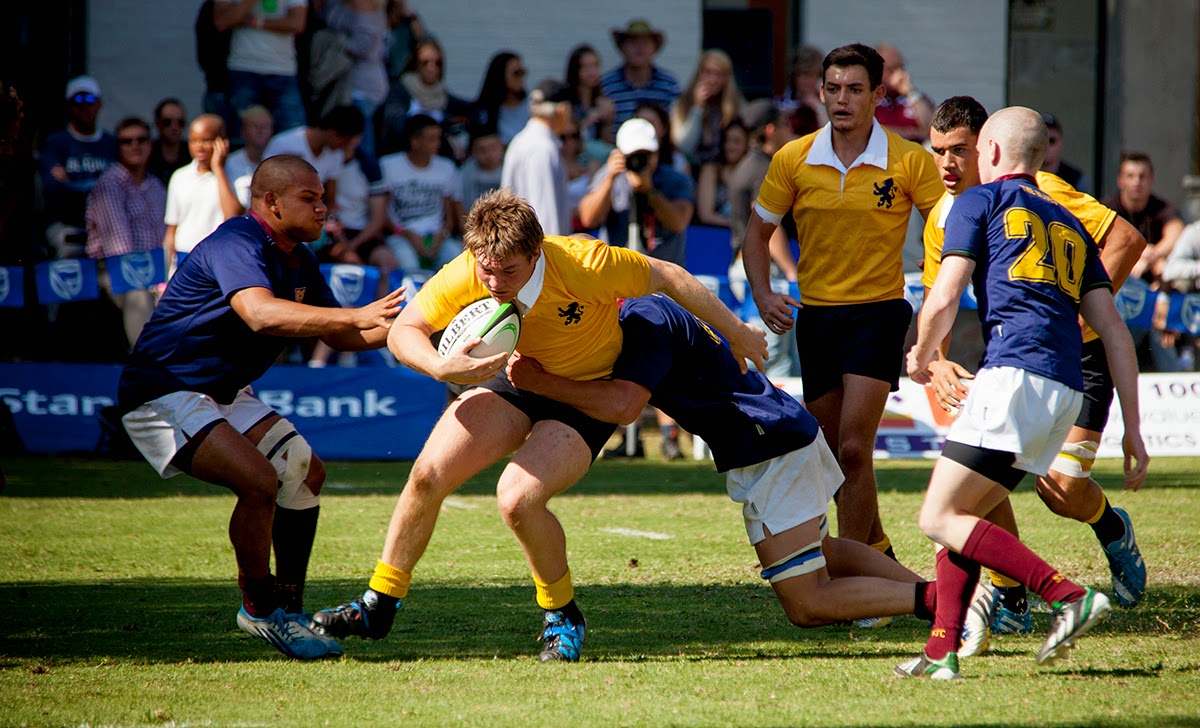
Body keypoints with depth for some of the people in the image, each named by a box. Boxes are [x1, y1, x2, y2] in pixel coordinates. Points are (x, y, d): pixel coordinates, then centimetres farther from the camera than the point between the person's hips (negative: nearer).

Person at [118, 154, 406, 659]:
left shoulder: (297, 260, 8)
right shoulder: (236, 244, -23)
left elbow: (338, 337, 16)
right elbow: (261, 314, -42)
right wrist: (356, 315, -48)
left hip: (222, 393, 11)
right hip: (163, 393, -11)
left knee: (305, 471, 10)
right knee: (259, 479, -25)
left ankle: (286, 608, 18)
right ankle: (260, 607, -8)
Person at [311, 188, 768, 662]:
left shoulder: (586, 264, -33)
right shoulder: (463, 277, -23)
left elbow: (669, 278, -18)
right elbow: (403, 330, -12)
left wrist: (737, 334, -6)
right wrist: (440, 367, -35)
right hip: (515, 378, 4)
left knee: (517, 498, -26)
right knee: (429, 473, -11)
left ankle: (562, 616, 0)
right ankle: (380, 604, 8)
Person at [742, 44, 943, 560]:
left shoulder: (909, 162, -8)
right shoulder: (793, 159, -1)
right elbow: (758, 232, 11)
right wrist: (762, 295, -3)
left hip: (879, 310, -4)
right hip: (815, 314, 4)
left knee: (853, 449, -17)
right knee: (832, 453, 12)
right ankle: (878, 551, 34)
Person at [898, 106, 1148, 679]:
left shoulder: (980, 201, 9)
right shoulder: (1070, 225, 27)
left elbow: (944, 298, -1)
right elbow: (1114, 332, 19)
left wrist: (921, 357, 19)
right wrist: (1132, 428, 17)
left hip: (1014, 375, -7)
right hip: (1067, 392, 7)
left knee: (941, 519, -6)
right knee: (961, 514, 16)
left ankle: (1068, 595, -18)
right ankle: (942, 653, 7)